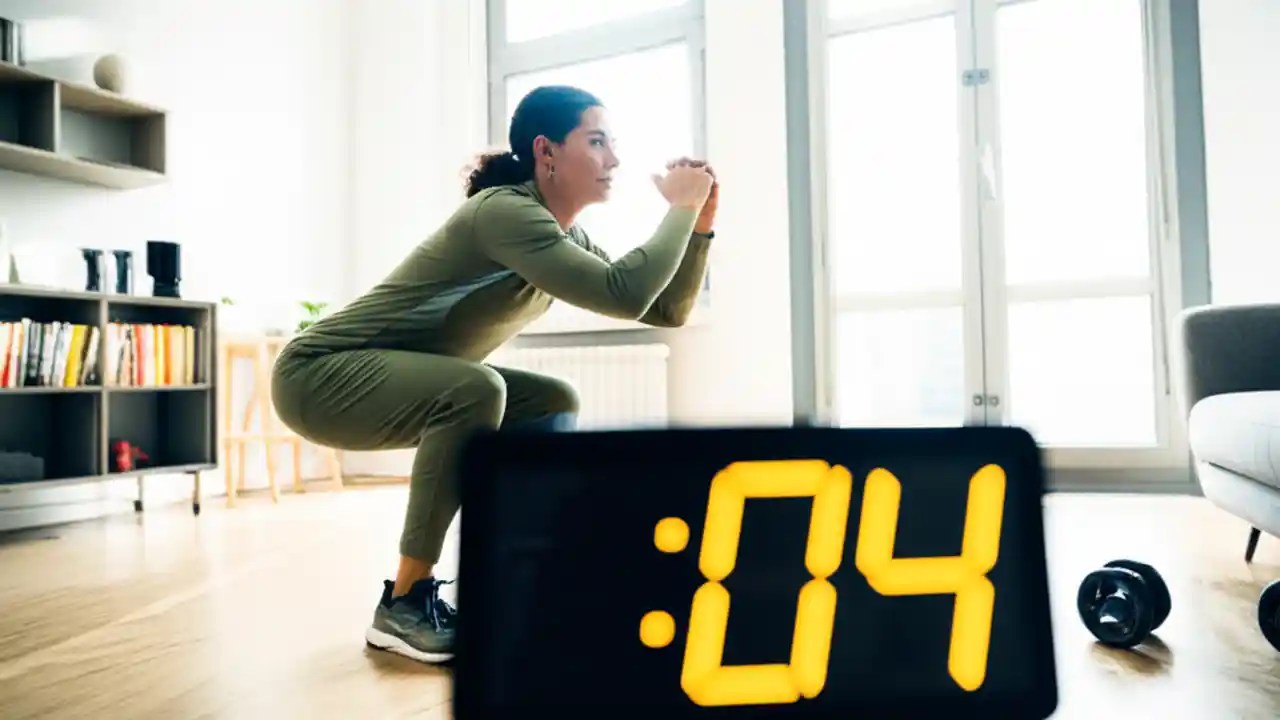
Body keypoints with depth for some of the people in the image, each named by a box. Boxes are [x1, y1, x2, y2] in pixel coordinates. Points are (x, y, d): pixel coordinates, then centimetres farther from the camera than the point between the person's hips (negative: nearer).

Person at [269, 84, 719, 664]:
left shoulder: (567, 234, 3)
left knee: (554, 404, 5)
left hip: (399, 383, 9)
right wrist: (681, 206, -23)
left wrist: (699, 221, -5)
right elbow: (626, 296, -36)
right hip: (320, 375, -9)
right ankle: (404, 602, -17)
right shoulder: (504, 211, -25)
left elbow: (666, 311, 5)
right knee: (475, 389, -33)